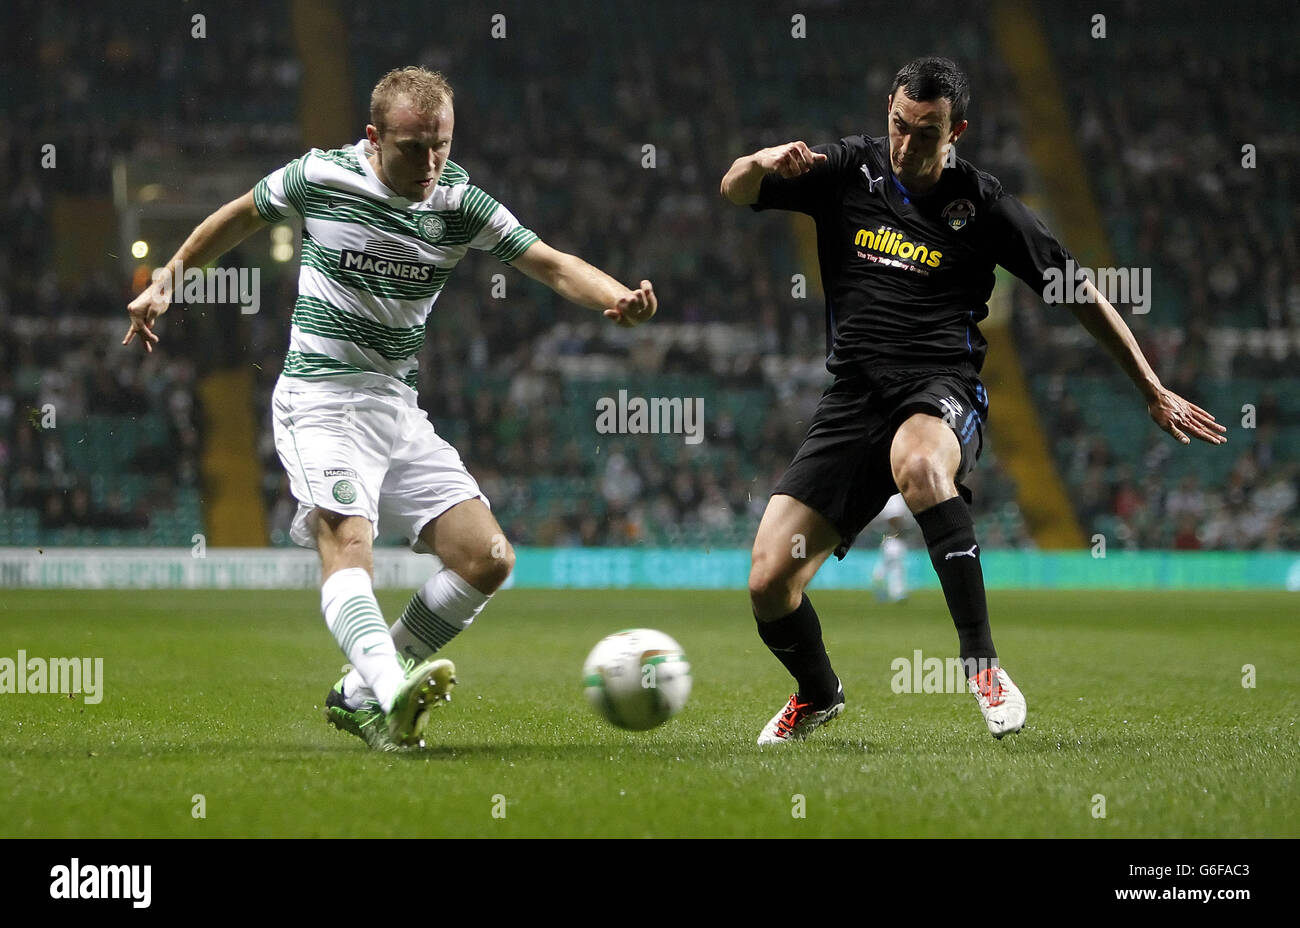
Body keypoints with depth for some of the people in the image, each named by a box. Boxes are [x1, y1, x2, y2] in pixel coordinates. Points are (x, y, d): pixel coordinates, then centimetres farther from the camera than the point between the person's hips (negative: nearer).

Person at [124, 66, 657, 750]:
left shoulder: (460, 204, 1)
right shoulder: (318, 178, -5)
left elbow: (552, 265, -7)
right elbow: (240, 217, 14)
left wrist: (618, 298, -27)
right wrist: (165, 284, 19)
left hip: (400, 409, 5)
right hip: (322, 397, -5)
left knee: (488, 559, -6)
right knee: (347, 541, -29)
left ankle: (360, 695, 3)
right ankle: (393, 693, -53)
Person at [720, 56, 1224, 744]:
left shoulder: (980, 204, 3)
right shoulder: (848, 171, 8)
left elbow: (1081, 296, 11)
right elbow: (734, 193, 6)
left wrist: (1154, 392, 12)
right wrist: (761, 162, -19)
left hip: (942, 385, -3)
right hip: (853, 395, 3)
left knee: (917, 463, -43)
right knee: (768, 584, -10)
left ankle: (981, 661, -34)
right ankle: (817, 694, 23)